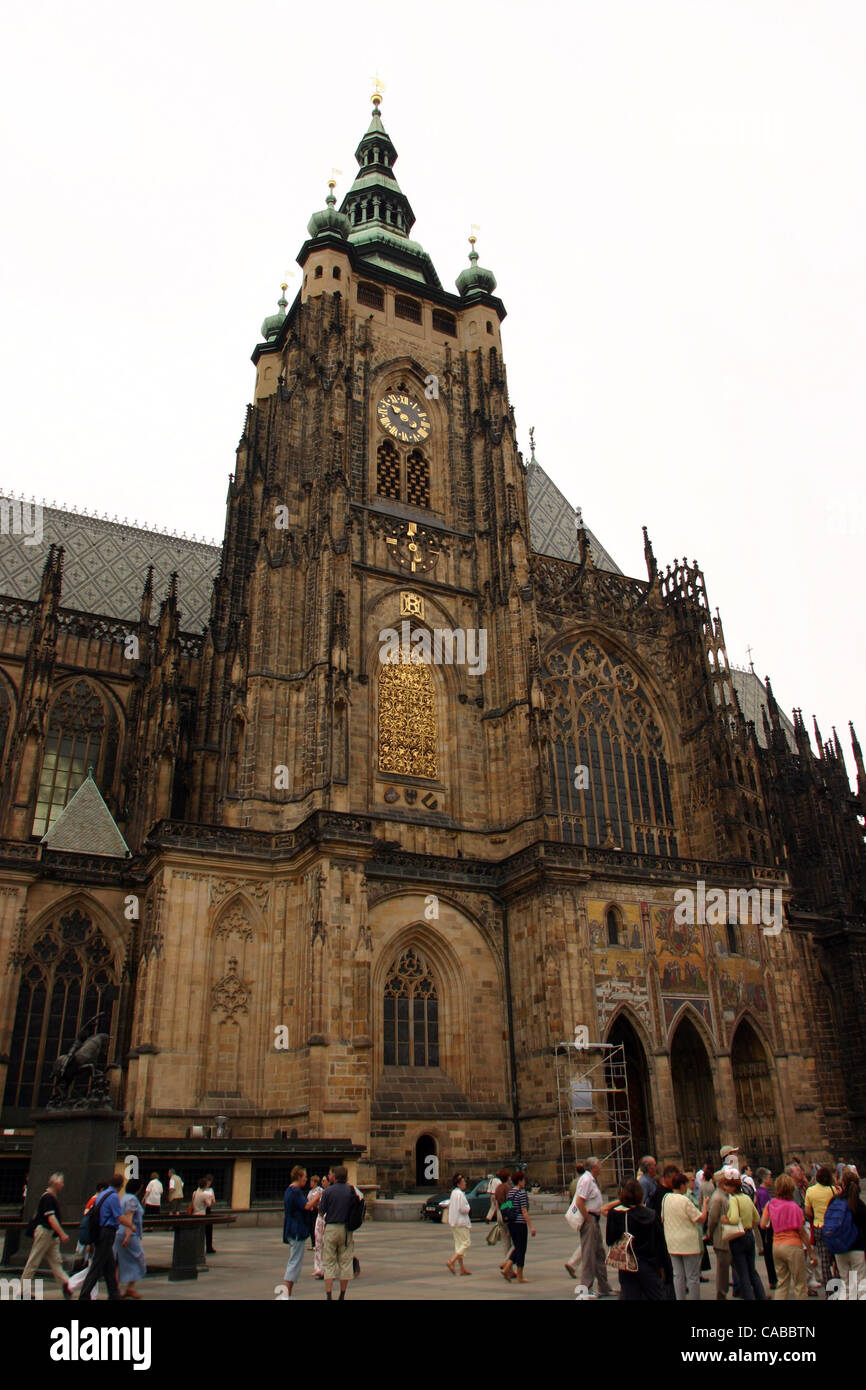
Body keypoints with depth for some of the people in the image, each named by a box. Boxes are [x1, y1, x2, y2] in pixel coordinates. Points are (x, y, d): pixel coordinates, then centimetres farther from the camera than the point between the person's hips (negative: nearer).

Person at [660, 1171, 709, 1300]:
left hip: (672, 1244, 6)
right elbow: (701, 1219, -15)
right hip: (688, 1243, -6)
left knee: (678, 1275, 13)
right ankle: (693, 1298, 7)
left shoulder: (666, 1199, 3)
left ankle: (680, 1298, 15)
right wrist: (705, 1205, -2)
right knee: (693, 1277, 5)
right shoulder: (684, 1201, -19)